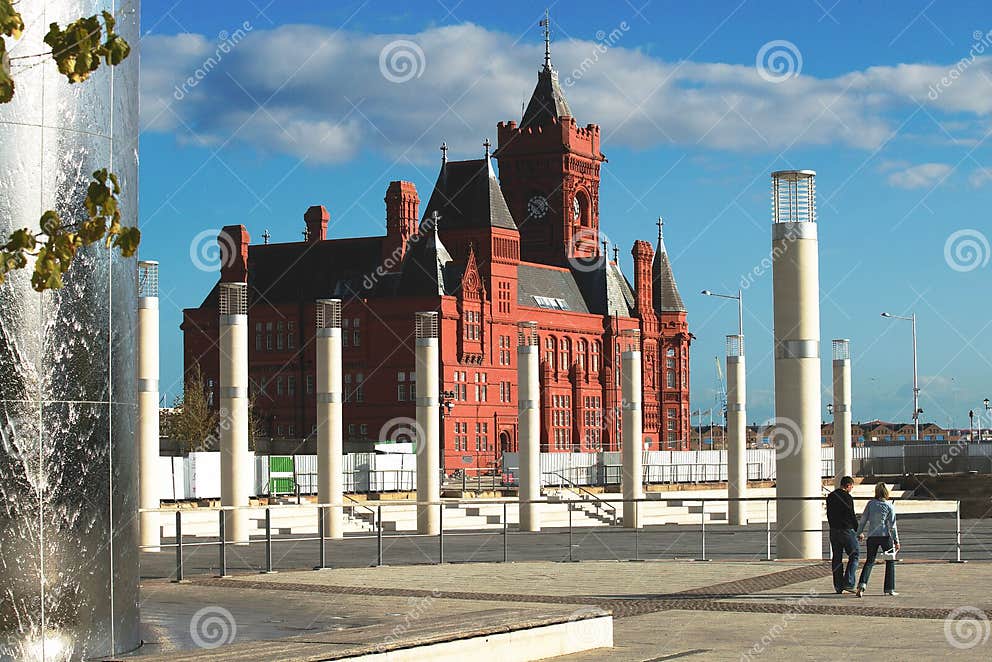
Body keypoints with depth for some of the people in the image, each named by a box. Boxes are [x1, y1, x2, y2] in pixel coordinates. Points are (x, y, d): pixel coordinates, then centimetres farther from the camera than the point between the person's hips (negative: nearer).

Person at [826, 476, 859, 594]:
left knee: (837, 558, 9)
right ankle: (848, 583, -8)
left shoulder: (830, 497, 9)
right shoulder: (847, 497, -12)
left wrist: (833, 526, 18)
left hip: (834, 531, 7)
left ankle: (838, 586, 9)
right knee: (854, 556, 2)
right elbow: (852, 516, -11)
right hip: (846, 530, -7)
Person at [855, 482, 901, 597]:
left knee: (869, 561, 9)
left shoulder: (871, 503, 0)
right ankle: (889, 589, 12)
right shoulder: (889, 506, -6)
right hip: (886, 536, -2)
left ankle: (862, 585, -10)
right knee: (890, 562, 12)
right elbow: (892, 525, -6)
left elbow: (863, 519, 4)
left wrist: (860, 533, 18)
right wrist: (896, 540, -1)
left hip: (872, 536, 2)